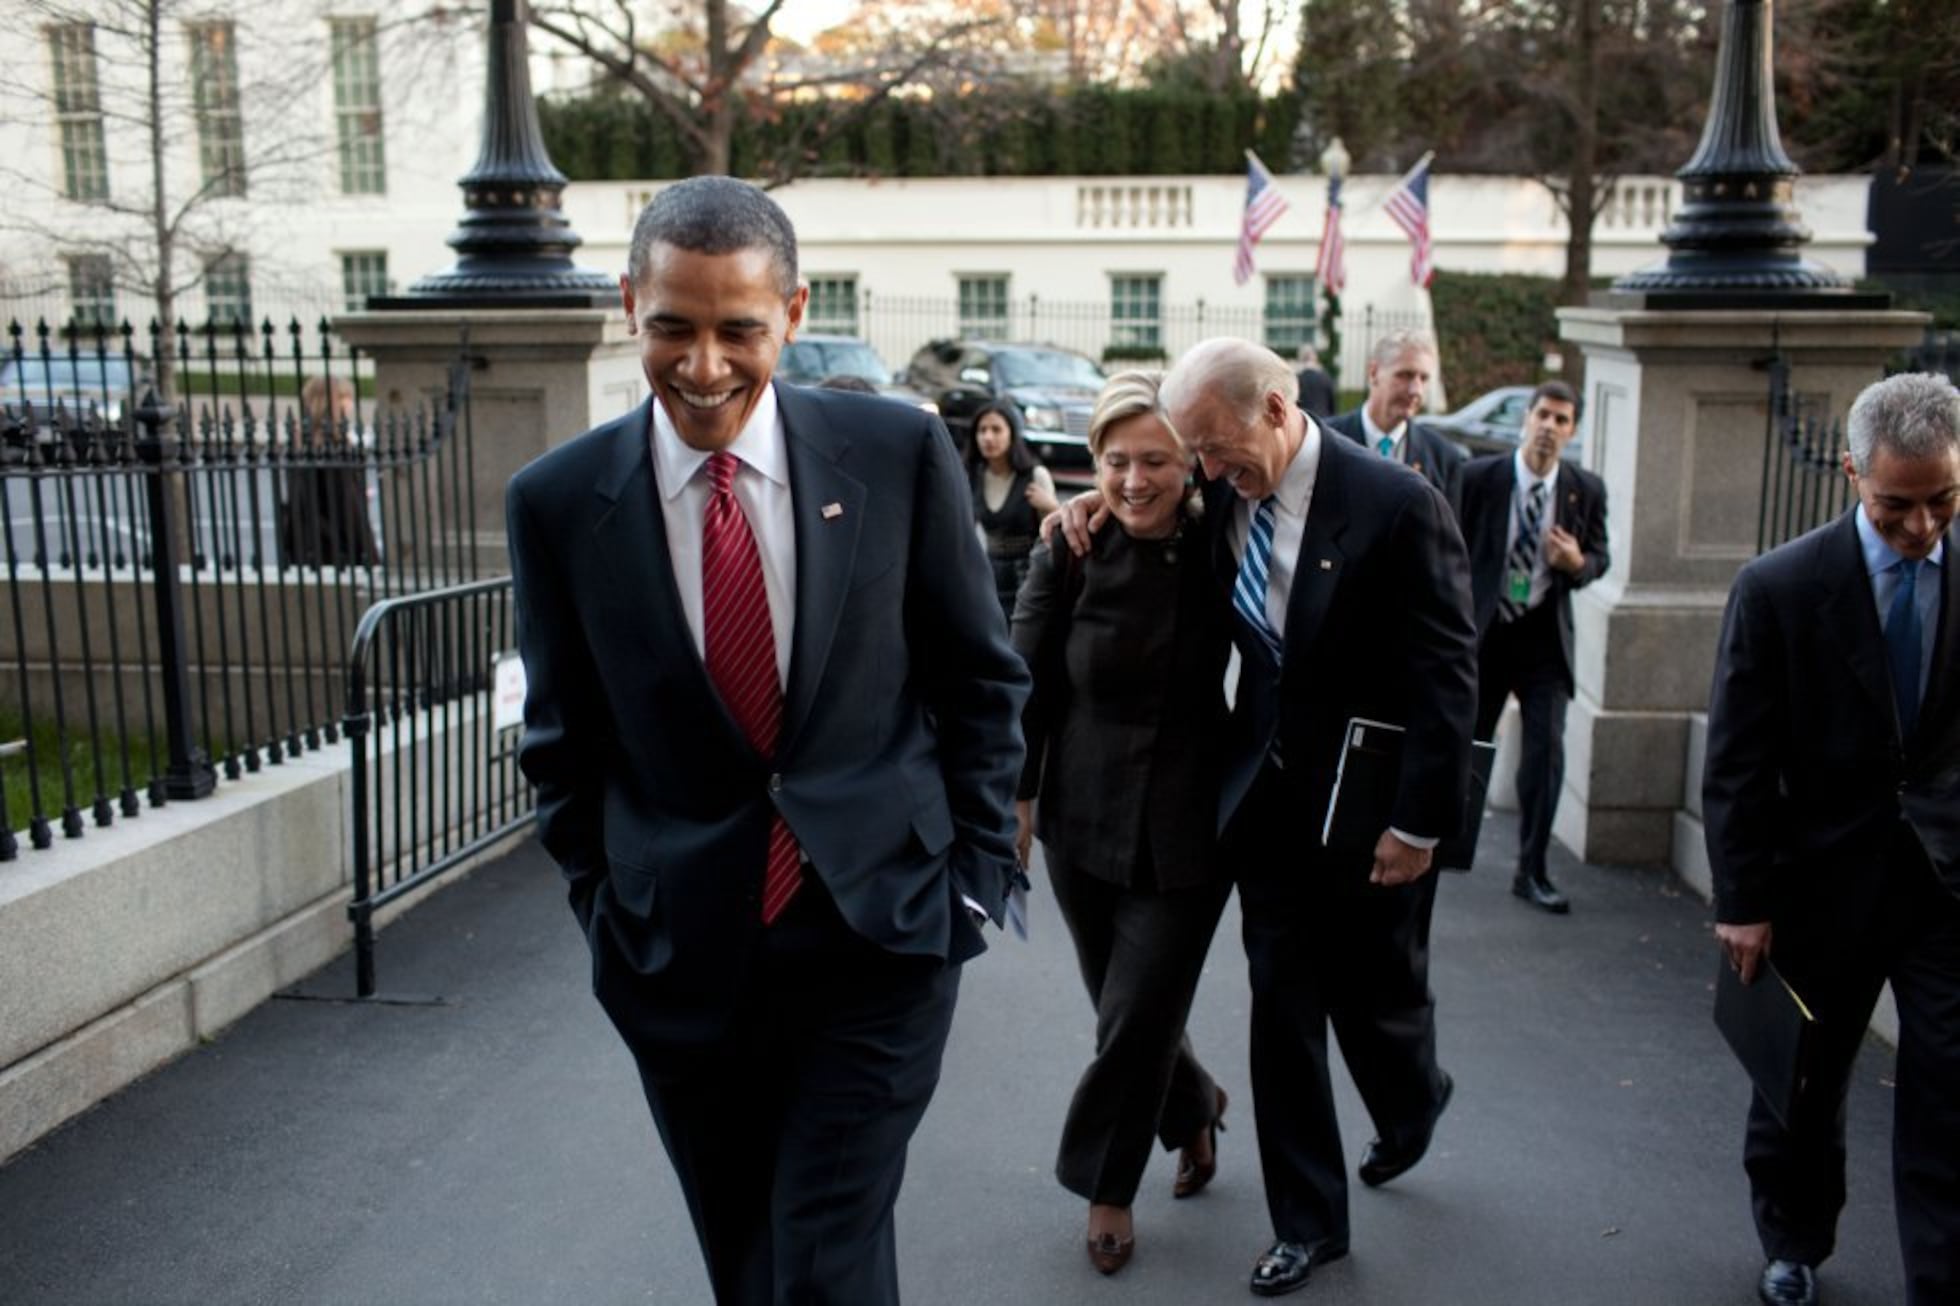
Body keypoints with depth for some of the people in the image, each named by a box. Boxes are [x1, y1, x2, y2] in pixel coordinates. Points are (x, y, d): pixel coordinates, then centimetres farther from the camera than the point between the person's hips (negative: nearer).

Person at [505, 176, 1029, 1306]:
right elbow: (564, 739, 6)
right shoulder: (559, 501, -4)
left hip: (880, 930, -1)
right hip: (679, 957, 2)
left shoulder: (900, 452, -6)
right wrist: (609, 908, 4)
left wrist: (977, 867, 0)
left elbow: (981, 676, 2)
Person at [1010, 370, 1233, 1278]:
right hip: (1084, 822, 1)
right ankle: (1195, 1104, 47)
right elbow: (1026, 684, -4)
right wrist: (1014, 799, -6)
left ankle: (1107, 1189, 27)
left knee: (1136, 1020, 2)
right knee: (1123, 1009, 15)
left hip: (1186, 828, -1)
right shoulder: (1071, 555, -8)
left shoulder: (1216, 552, -7)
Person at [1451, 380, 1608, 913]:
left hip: (1545, 635, 1)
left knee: (1546, 750, -4)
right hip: (1482, 629, -1)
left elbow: (1600, 558, 9)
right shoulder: (1478, 476, -6)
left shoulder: (1586, 490, -1)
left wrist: (1578, 563, -15)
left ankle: (1532, 870, 6)